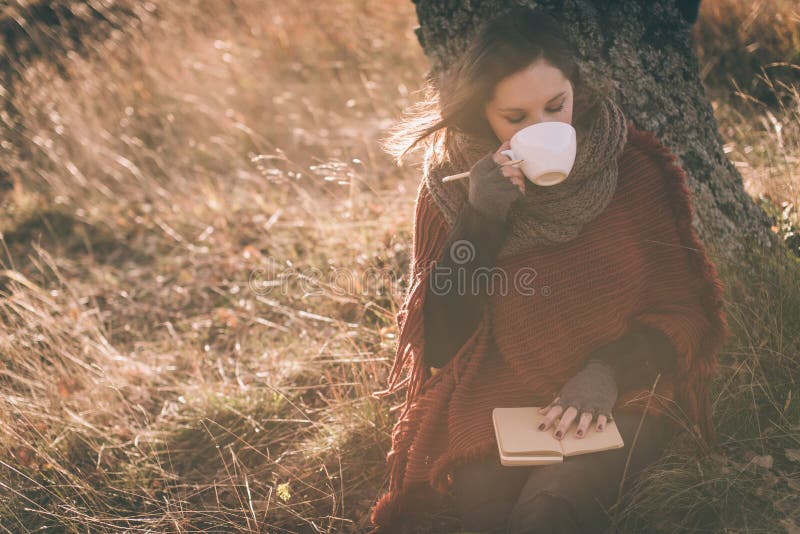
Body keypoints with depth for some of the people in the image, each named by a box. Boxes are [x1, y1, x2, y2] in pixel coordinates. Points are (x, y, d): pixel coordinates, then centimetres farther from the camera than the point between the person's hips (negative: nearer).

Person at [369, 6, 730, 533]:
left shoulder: (633, 165, -4)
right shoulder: (450, 185, -3)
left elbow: (681, 307, 2)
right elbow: (441, 346, -7)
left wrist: (607, 373, -17)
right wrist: (479, 221, -18)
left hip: (625, 387, -1)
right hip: (500, 394, 1)